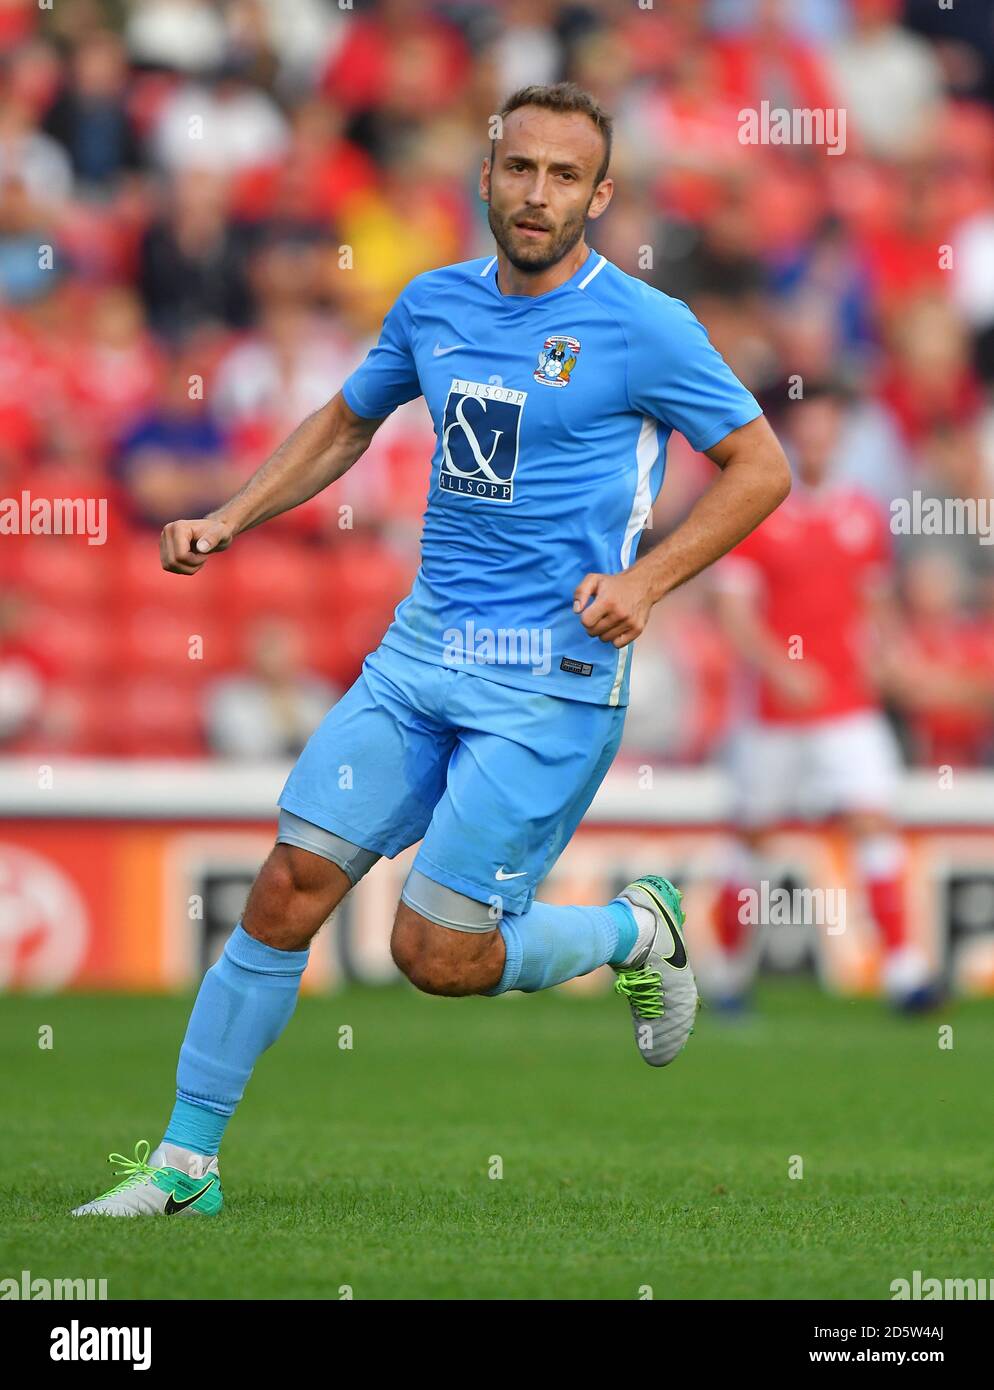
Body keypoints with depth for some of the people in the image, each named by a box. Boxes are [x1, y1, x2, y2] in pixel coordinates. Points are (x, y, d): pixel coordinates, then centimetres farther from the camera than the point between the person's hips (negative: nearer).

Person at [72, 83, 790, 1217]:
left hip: (553, 675, -5)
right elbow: (345, 422, 26)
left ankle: (636, 932, 20)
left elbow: (762, 467, -3)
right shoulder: (436, 304, 9)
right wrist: (230, 519, 13)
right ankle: (183, 1163, 6)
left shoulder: (641, 328, -8)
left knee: (437, 954, -9)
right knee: (288, 888, -4)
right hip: (421, 647, 5)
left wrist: (646, 580, -13)